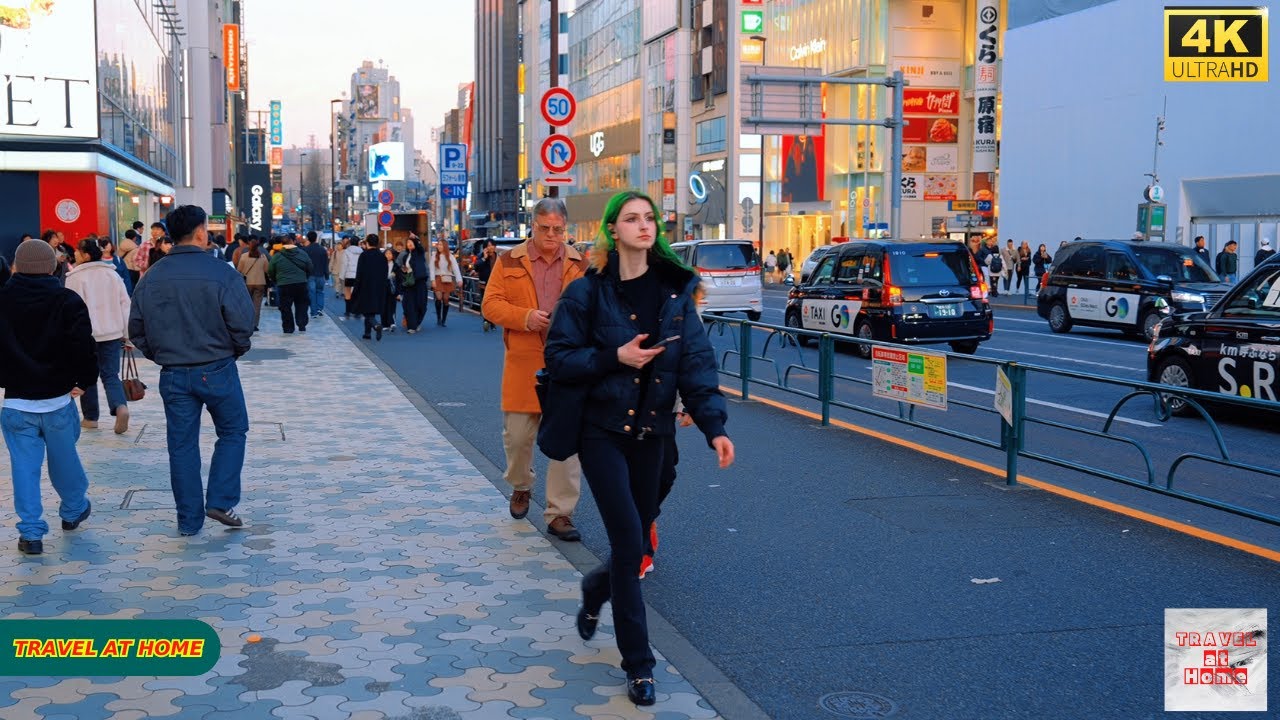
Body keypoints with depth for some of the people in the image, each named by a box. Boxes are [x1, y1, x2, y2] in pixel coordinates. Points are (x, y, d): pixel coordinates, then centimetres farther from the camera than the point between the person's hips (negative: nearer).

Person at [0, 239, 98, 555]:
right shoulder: (68, 301, -9)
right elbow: (83, 346, -17)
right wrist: (85, 380, -4)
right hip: (58, 399, 0)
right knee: (64, 458, 17)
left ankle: (31, 532, 3)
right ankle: (74, 510, 36)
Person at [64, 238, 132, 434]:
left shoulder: (75, 277, -9)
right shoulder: (112, 274, 6)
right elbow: (125, 304, 6)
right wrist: (127, 333, 11)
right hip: (112, 333, 4)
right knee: (110, 374, 5)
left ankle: (90, 417, 19)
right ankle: (120, 406, -21)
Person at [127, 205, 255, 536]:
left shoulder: (152, 277, -1)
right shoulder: (221, 273, -14)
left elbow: (136, 328, 4)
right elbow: (243, 323, -14)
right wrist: (234, 350, 6)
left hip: (173, 375, 4)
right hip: (217, 370, -3)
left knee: (182, 445, 11)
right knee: (232, 433, 16)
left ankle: (189, 519, 17)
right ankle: (221, 501, 5)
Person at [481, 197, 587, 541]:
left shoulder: (580, 264, 7)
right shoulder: (509, 261, 5)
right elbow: (490, 304, 0)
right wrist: (525, 317, -15)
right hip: (523, 363, 0)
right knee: (517, 434, 8)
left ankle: (560, 513, 5)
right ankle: (520, 487, 39)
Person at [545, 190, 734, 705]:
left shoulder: (675, 290, 0)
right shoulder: (589, 291, -8)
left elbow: (696, 361, -6)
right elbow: (558, 357, -6)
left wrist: (714, 425, -16)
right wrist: (613, 357, -19)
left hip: (650, 430, 4)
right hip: (602, 430, -4)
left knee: (639, 539, 12)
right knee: (629, 541, -9)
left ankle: (597, 589, 48)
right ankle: (638, 665, 3)